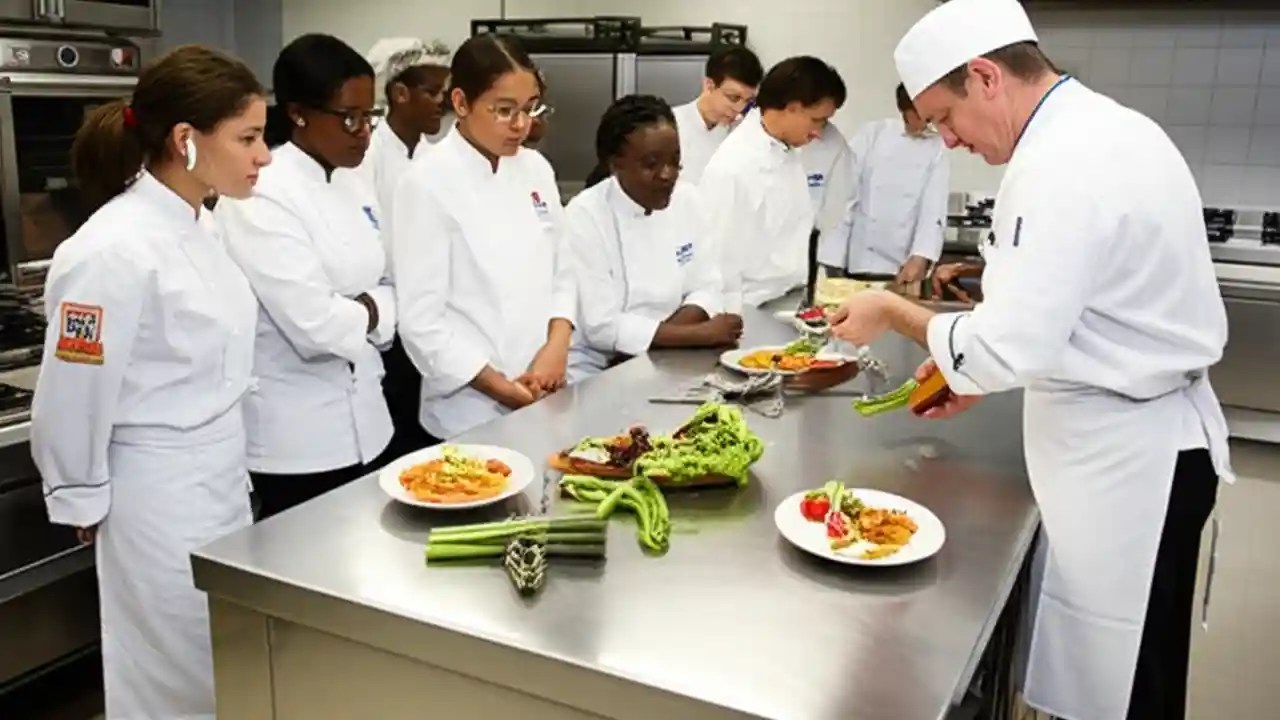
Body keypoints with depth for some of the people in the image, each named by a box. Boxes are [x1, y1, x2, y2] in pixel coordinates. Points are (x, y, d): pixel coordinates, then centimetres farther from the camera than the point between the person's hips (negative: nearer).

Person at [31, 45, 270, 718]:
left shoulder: (195, 228, 4)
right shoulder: (114, 252, -24)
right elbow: (72, 399, -16)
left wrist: (227, 473, 19)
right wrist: (87, 505, -4)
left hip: (221, 486, 8)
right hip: (162, 503, -8)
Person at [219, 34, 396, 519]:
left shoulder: (351, 185, 8)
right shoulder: (260, 197, -18)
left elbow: (390, 292, 12)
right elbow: (315, 324, -24)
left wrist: (359, 310, -8)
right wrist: (370, 313, -6)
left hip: (362, 422, 8)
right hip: (297, 437, -8)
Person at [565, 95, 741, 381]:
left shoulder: (686, 199, 2)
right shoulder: (584, 216, -16)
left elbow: (705, 288, 4)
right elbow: (601, 326, -20)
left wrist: (654, 337, -15)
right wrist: (700, 334, -21)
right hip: (596, 375, -6)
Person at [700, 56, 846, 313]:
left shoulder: (788, 154, 6)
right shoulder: (732, 168, -20)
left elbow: (798, 236, 11)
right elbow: (721, 260, -18)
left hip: (790, 303, 8)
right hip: (754, 311, -8)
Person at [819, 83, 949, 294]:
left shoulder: (938, 150, 5)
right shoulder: (871, 133, 2)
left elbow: (934, 209, -4)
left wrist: (920, 258, -20)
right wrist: (833, 258, -9)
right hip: (857, 262, -1)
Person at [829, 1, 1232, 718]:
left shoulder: (1065, 164, -24)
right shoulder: (1100, 130, 8)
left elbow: (1007, 349, -25)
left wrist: (895, 311, -10)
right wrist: (985, 369, 13)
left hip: (1122, 452, -9)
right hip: (1133, 434, 10)